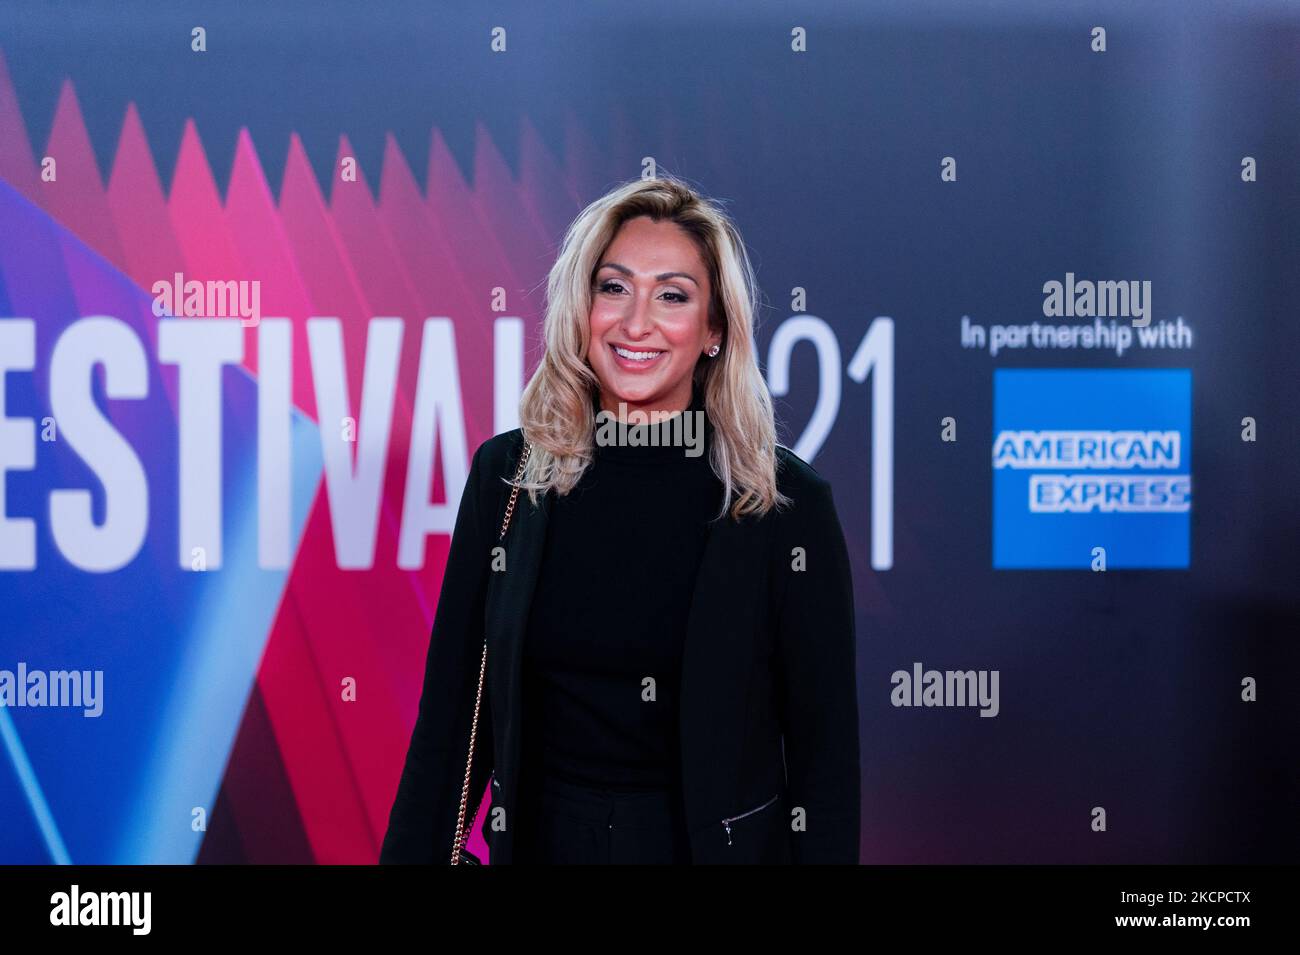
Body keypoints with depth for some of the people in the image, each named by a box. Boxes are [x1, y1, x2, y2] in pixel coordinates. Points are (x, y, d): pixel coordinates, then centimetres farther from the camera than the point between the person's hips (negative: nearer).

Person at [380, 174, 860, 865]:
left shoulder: (789, 502, -10)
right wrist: (410, 852, -6)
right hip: (538, 840, 2)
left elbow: (823, 754, -8)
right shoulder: (507, 474, -3)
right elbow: (450, 711, 0)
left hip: (715, 841, -2)